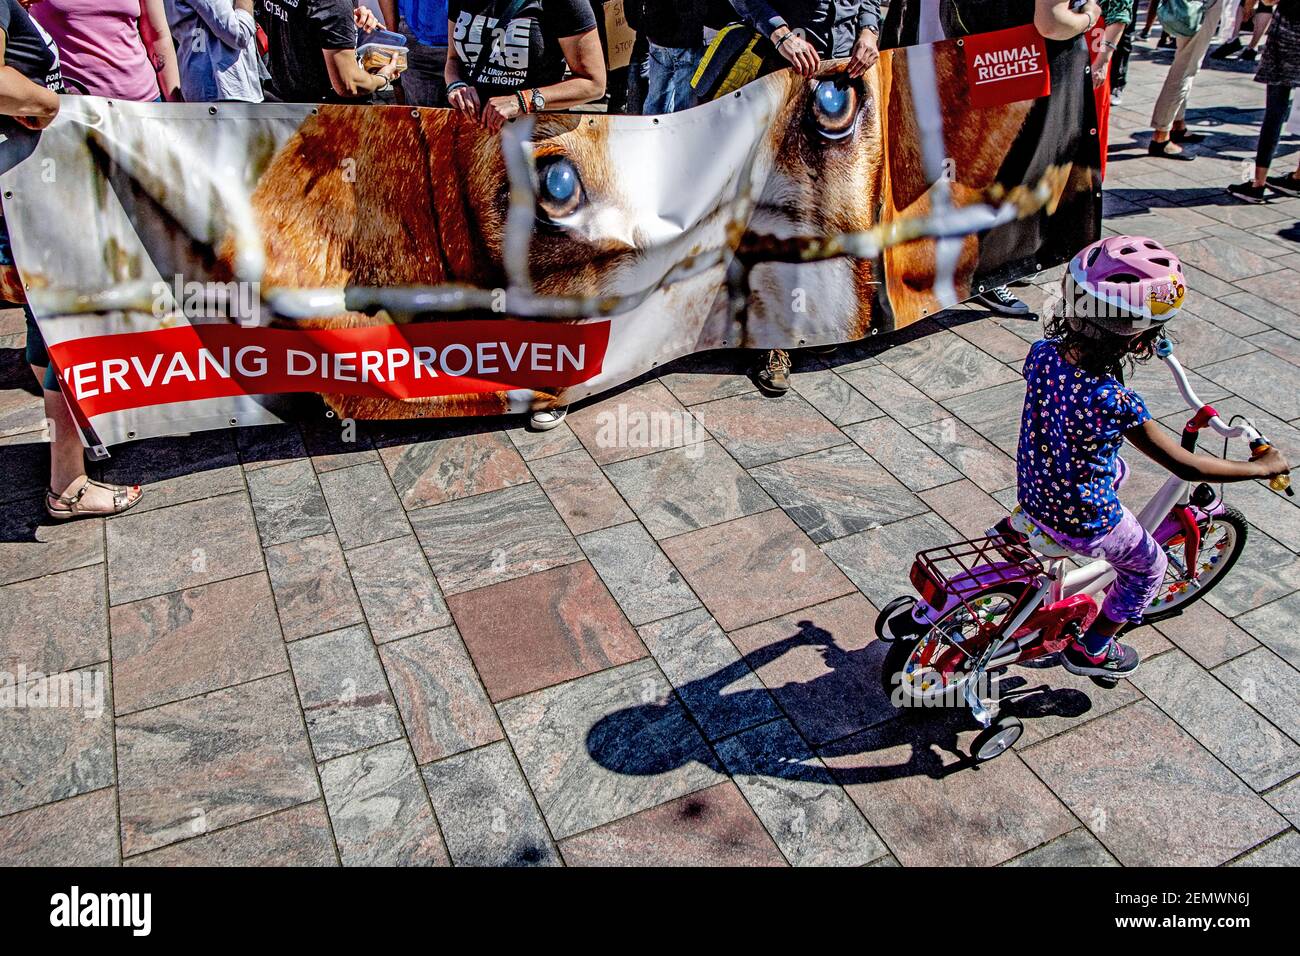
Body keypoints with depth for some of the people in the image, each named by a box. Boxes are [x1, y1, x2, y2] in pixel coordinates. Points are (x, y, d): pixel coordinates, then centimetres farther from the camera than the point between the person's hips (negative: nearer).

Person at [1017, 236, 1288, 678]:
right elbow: (1187, 467, -24)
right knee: (1148, 566, 24)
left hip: (1032, 493, 6)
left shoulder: (1043, 352, -17)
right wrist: (1262, 467, -10)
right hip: (1084, 522, -6)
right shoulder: (1114, 402, -34)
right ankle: (1090, 649, 37)